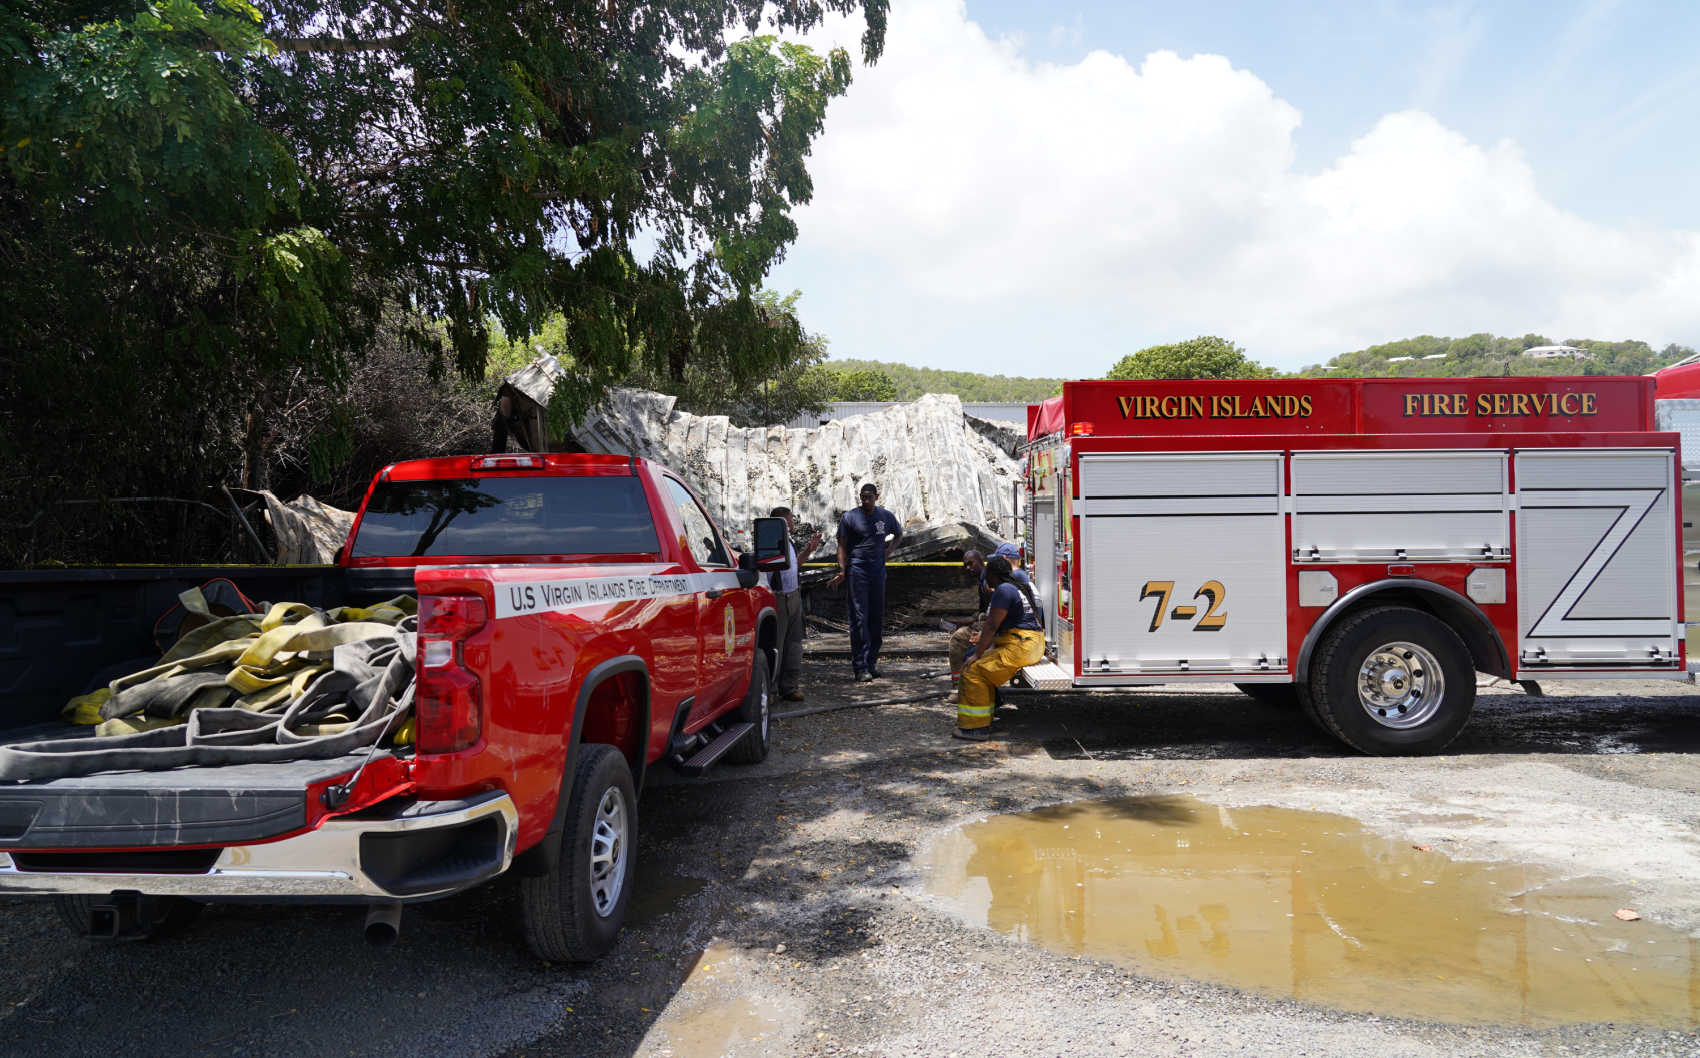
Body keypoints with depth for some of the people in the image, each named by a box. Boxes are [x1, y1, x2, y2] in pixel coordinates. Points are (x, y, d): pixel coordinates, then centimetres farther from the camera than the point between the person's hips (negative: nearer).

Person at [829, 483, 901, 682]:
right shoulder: (849, 517, -2)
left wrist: (888, 550, 10)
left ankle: (872, 662, 19)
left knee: (877, 617, 8)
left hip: (878, 570, 4)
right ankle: (860, 667, -10)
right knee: (859, 618, -9)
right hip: (857, 570, -4)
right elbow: (842, 546, -1)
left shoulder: (886, 516, 8)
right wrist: (842, 571, -12)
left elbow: (899, 534, 27)